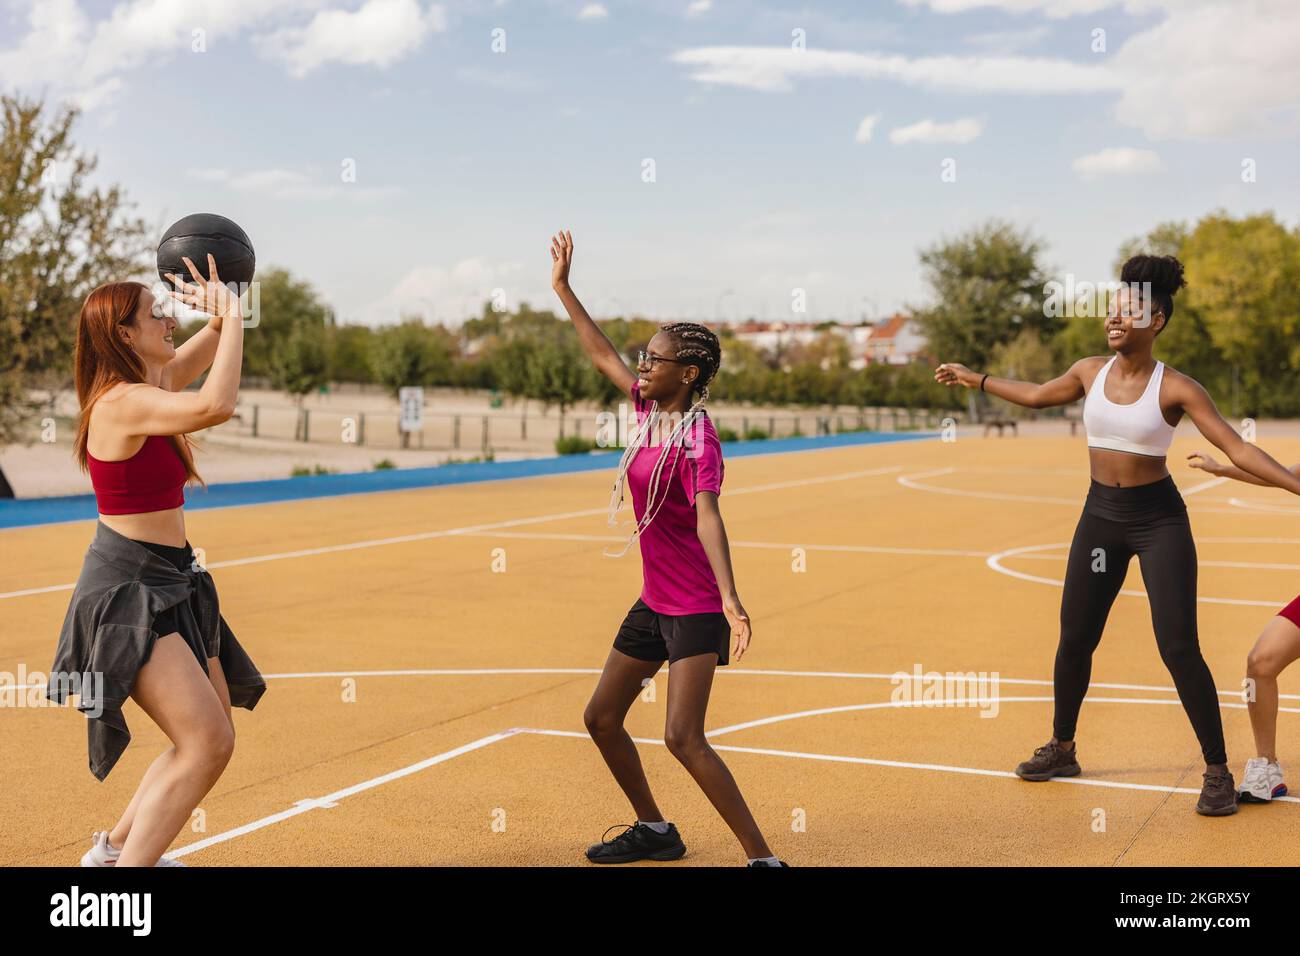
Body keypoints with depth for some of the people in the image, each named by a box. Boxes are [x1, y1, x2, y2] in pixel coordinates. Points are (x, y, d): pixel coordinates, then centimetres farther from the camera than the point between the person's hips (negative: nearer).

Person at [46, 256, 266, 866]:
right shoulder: (122, 401, -20)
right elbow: (216, 405, -36)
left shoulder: (152, 383, 9)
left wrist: (222, 314, 2)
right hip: (126, 590, -10)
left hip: (169, 582, 10)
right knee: (207, 742, -17)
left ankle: (115, 849, 31)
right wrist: (232, 314, -24)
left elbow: (211, 347, 25)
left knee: (211, 736, 17)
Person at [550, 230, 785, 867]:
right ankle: (654, 831, 33)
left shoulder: (698, 439, -19)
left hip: (696, 610, -9)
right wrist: (562, 288, 22)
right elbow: (603, 355, 17)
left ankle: (763, 858, -9)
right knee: (601, 719, 15)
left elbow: (707, 519, -31)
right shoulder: (649, 409, 4)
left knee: (683, 738, -18)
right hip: (653, 602, 9)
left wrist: (731, 601, -42)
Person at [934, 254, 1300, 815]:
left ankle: (1218, 772, 4)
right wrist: (972, 379, 27)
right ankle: (1062, 749, 28)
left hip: (1159, 521, -4)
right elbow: (1036, 396, 20)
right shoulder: (1090, 372, 1)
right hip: (1100, 516, 4)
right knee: (1075, 638, 9)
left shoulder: (1176, 388, -12)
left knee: (1179, 648, -9)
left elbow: (1238, 450, -15)